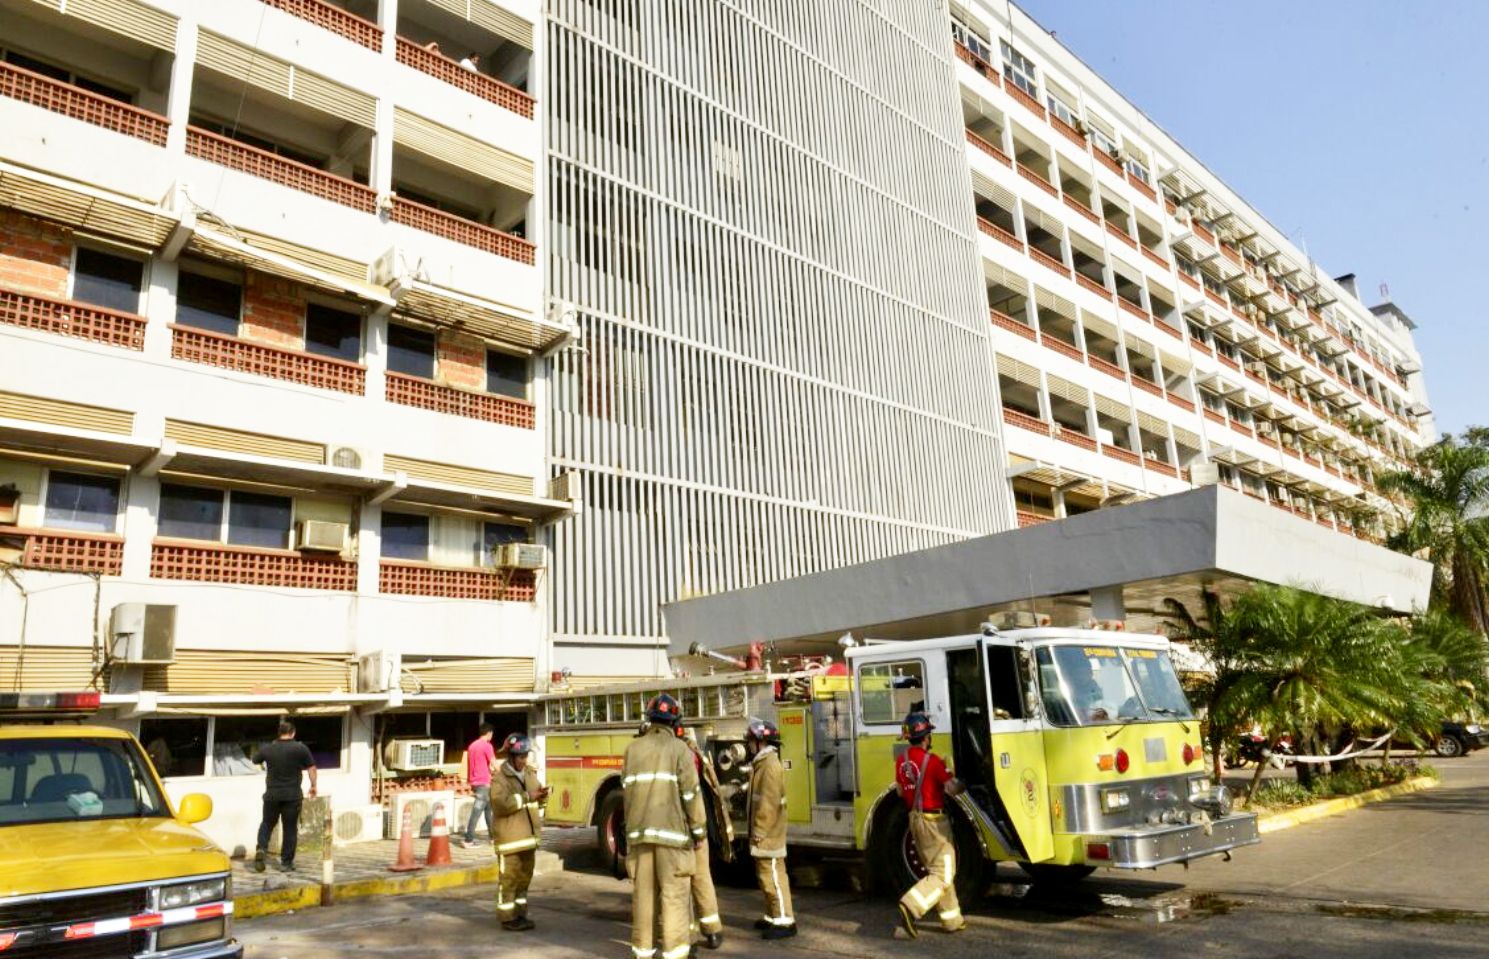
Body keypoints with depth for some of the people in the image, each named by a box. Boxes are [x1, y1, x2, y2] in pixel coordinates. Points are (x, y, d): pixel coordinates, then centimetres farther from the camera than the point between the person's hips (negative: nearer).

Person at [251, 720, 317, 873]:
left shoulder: (267, 748, 1)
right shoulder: (300, 748, -7)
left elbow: (255, 761, 20)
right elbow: (311, 767, -4)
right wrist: (313, 786, 9)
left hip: (272, 794, 2)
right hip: (292, 796, -2)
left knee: (267, 823, 20)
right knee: (290, 829, 6)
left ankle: (261, 848, -4)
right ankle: (286, 863, 8)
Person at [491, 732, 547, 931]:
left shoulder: (530, 773, 11)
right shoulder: (500, 778, -11)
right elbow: (500, 804, -25)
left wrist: (542, 795, -6)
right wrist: (527, 797, -25)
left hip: (528, 836, 7)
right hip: (510, 838, -7)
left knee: (524, 877, 14)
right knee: (508, 878, -1)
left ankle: (520, 914, 25)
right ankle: (507, 918, 9)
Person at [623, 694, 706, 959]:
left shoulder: (633, 748, 8)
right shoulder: (679, 749, -5)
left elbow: (626, 787, 9)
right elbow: (691, 793, -7)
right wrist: (700, 830, 1)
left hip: (638, 830, 4)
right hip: (671, 830, -4)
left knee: (643, 891, 10)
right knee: (674, 893, 0)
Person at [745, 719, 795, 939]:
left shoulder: (770, 765, -18)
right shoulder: (761, 763, 14)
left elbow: (769, 803, -23)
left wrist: (759, 832, -21)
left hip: (768, 835, -10)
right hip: (764, 834, 10)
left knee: (773, 876, -7)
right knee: (766, 876, 16)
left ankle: (785, 922, -2)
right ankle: (773, 917, 25)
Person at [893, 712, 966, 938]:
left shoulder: (902, 760, 3)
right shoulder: (932, 760, -19)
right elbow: (952, 788, -16)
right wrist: (964, 783, 4)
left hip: (915, 819, 8)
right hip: (934, 821, -8)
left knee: (937, 871, 17)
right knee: (943, 874, -2)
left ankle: (952, 920, 22)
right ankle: (910, 906, -18)